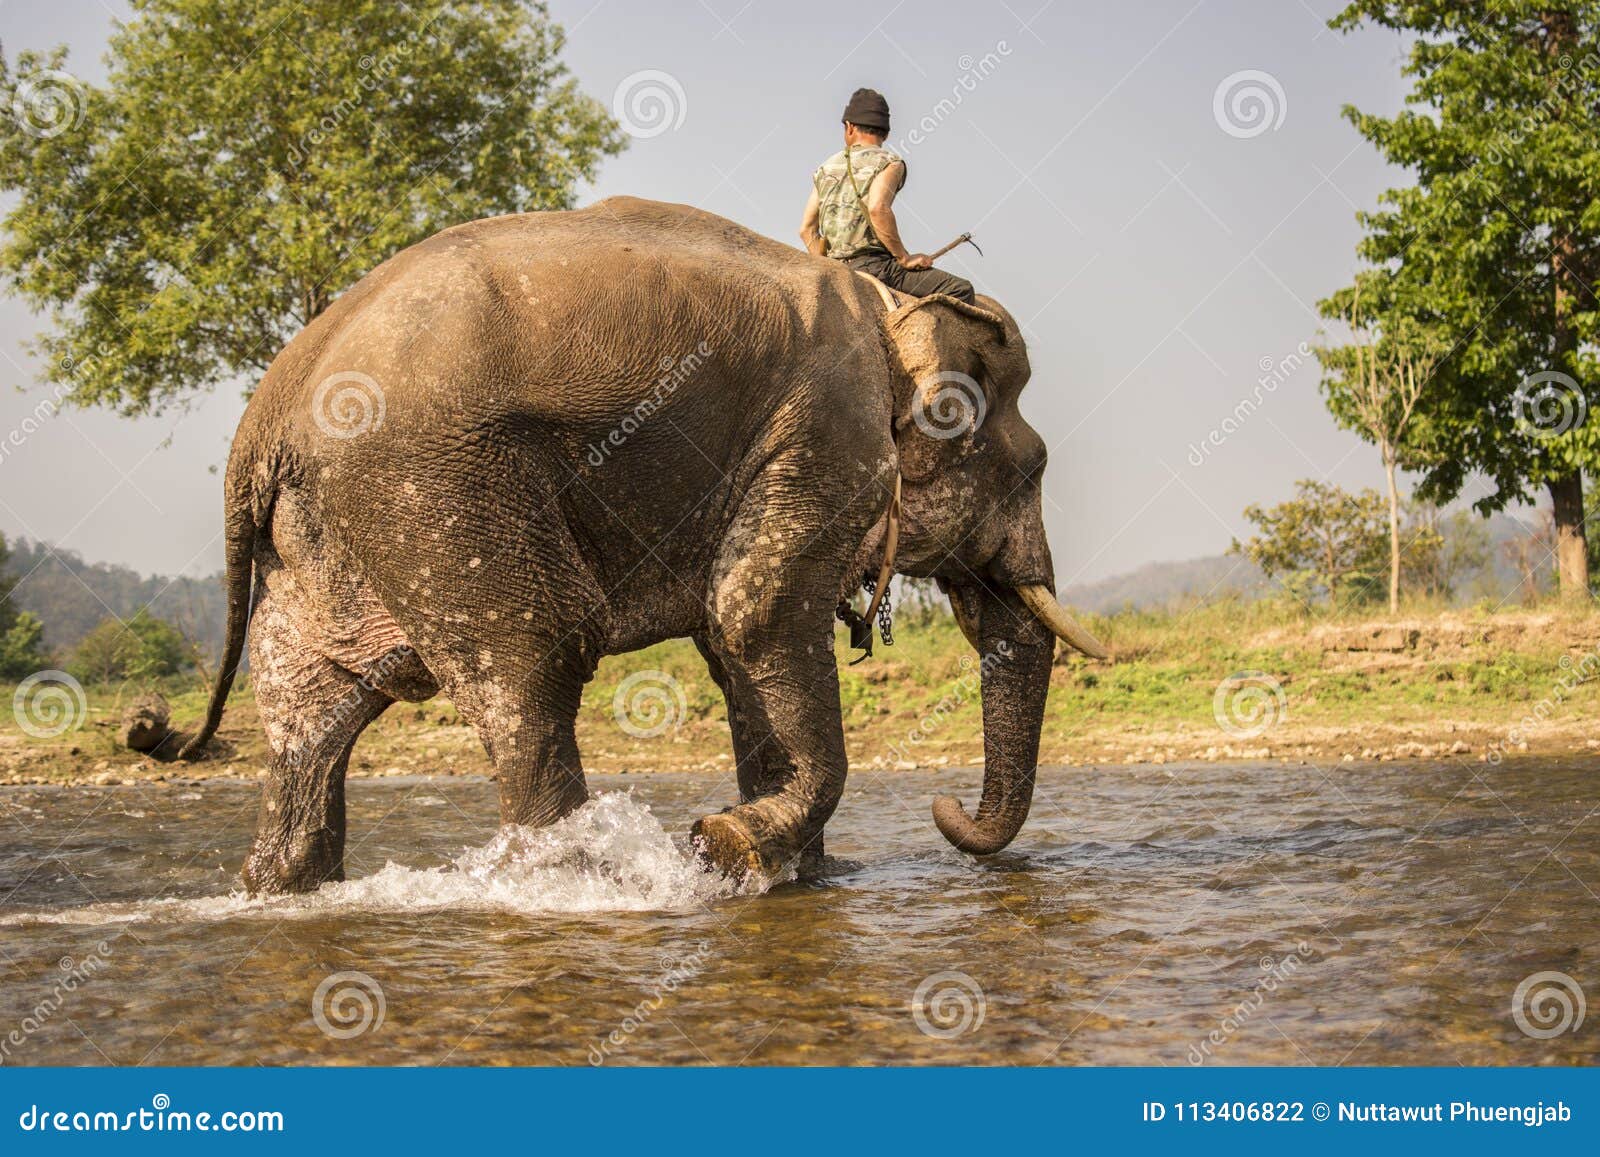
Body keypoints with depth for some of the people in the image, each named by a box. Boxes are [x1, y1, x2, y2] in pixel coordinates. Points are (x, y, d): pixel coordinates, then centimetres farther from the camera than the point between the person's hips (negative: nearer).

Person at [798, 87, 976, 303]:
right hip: (873, 264, -7)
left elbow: (806, 229, 14)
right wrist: (904, 257, -14)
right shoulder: (889, 163, -1)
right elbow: (878, 209, -20)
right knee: (960, 290, -11)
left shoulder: (826, 169, 18)